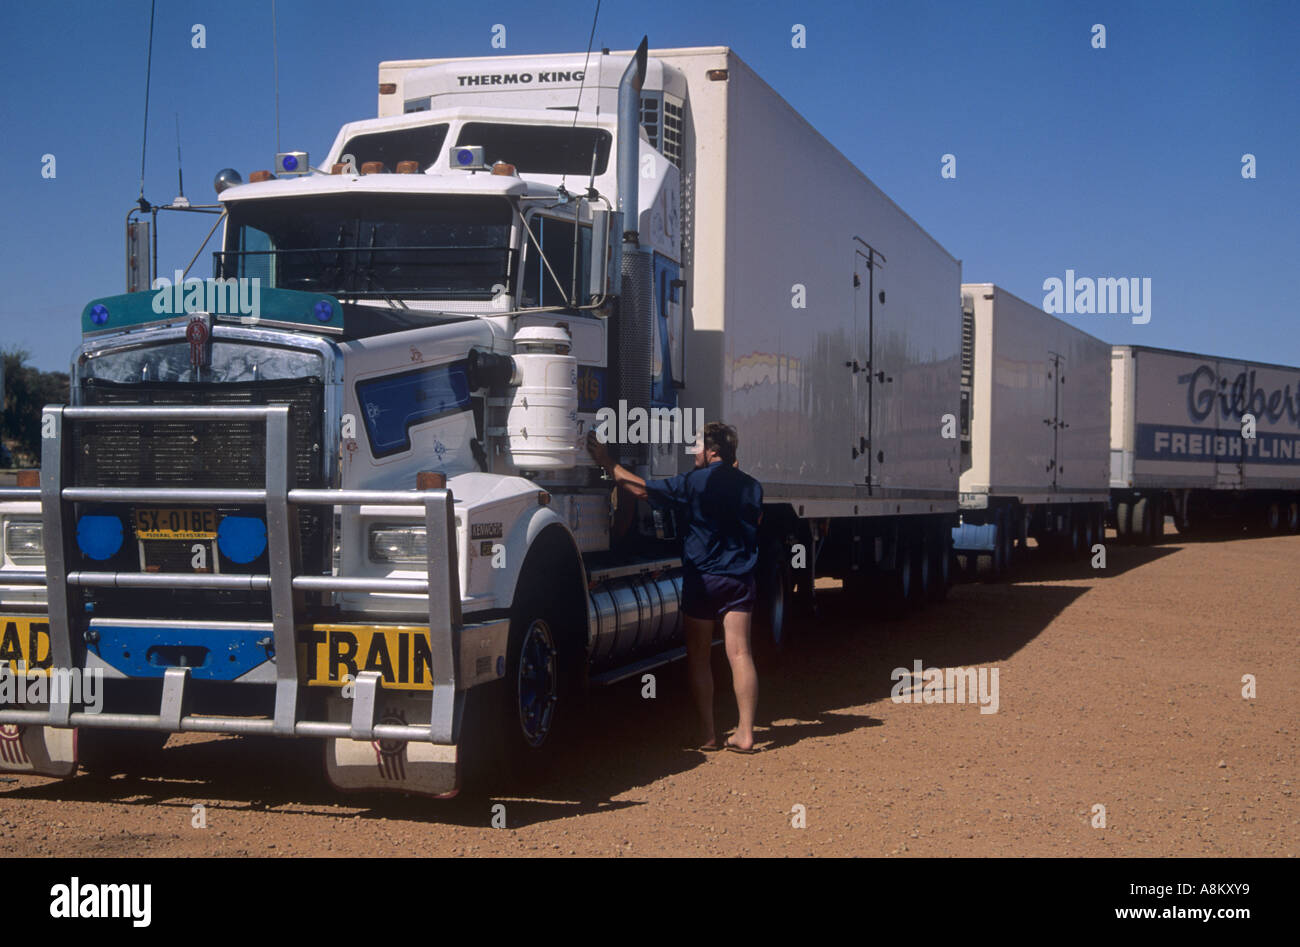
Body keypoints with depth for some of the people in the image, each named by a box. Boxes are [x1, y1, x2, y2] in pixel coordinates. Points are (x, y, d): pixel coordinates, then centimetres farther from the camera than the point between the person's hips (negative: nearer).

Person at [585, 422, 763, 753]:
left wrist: (607, 462, 4)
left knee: (699, 658, 7)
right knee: (740, 654, 0)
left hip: (702, 578, -4)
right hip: (740, 578, 4)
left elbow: (642, 489, -6)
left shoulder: (695, 481, -10)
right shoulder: (751, 486, 5)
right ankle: (745, 734, -4)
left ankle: (707, 733, 8)